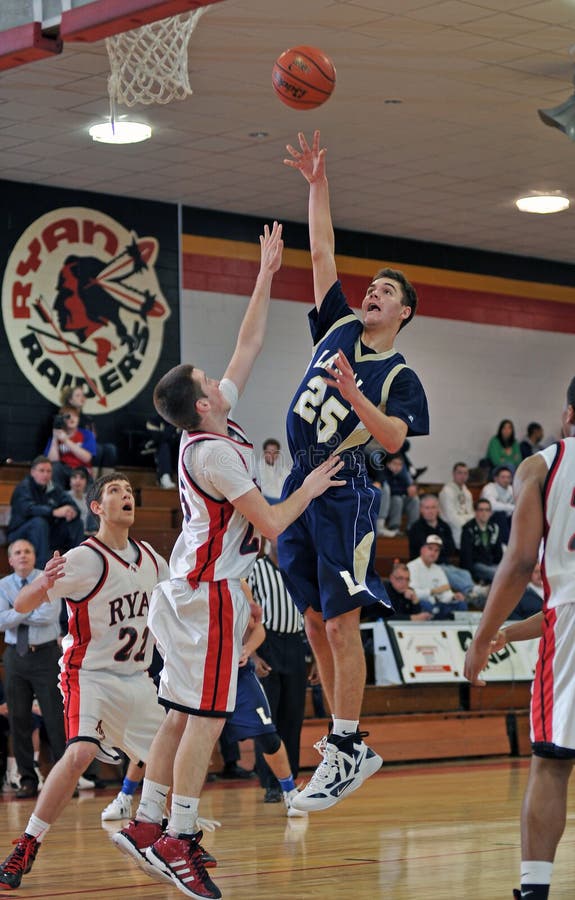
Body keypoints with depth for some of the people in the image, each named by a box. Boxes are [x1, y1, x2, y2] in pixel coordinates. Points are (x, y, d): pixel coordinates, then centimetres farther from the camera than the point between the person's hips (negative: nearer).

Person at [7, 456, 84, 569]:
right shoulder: (23, 487, -11)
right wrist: (54, 512, -45)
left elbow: (71, 504, -1)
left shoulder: (54, 488, 8)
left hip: (47, 533, 6)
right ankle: (43, 567, -39)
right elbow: (28, 509, -31)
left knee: (77, 521, -8)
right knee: (39, 522, -35)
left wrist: (72, 511, -28)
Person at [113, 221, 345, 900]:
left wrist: (266, 277, 16)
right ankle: (178, 841, -5)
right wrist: (309, 488, -3)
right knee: (206, 717, -7)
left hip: (188, 593, 10)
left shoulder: (214, 423, 8)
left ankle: (147, 825, 15)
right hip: (209, 596, -10)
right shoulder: (214, 452, -18)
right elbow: (269, 523, -18)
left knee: (181, 716, 12)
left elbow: (248, 347, 16)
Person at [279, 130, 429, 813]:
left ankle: (347, 749, -7)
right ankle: (345, 742, 13)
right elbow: (321, 253, 12)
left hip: (344, 494, -6)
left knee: (341, 623, -9)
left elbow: (394, 440, -13)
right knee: (315, 621, 7)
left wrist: (354, 396, -26)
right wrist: (317, 185, 5)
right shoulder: (339, 328, 14)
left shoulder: (399, 376, 0)